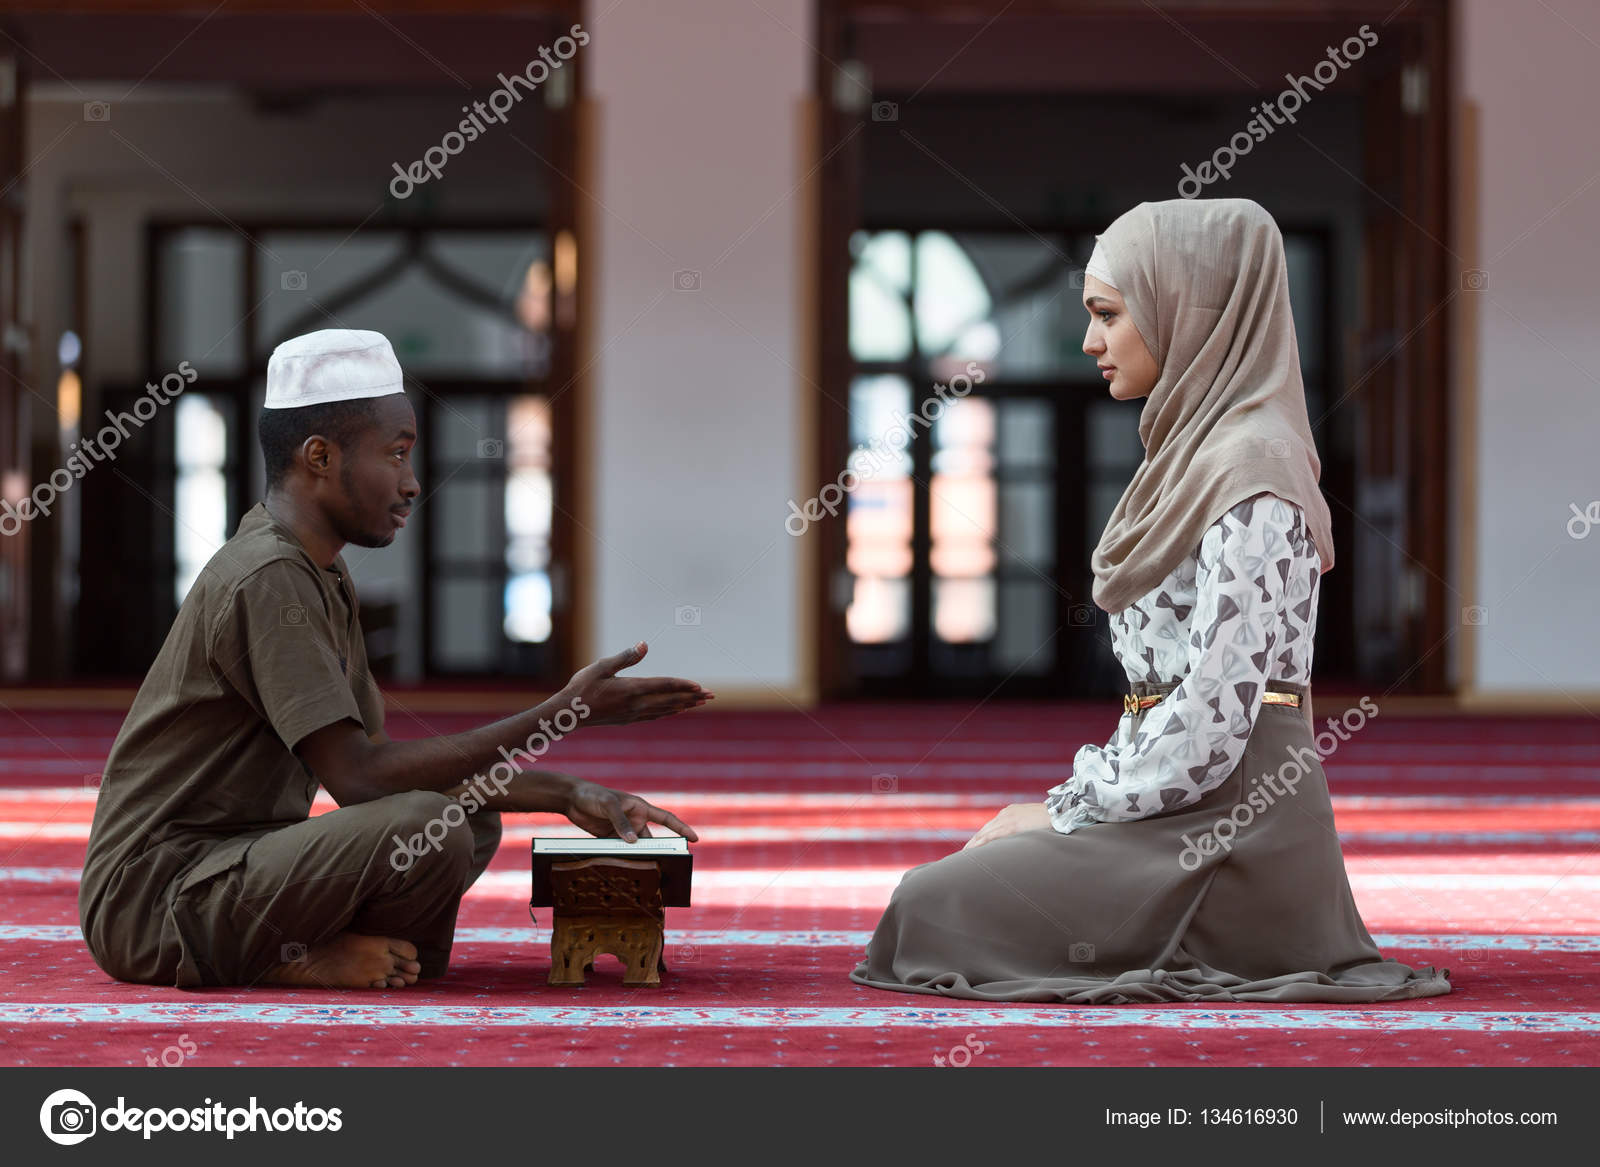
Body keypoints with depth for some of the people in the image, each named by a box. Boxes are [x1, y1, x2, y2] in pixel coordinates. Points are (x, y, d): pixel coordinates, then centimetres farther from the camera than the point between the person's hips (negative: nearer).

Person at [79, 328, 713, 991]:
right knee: (427, 830, -28)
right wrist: (563, 714, -22)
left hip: (225, 867, 10)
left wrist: (570, 796, 8)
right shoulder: (268, 580, -17)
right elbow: (357, 778, -23)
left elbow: (374, 759, 16)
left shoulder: (321, 576, 14)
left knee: (472, 815, 14)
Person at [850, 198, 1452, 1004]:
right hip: (1189, 809, 10)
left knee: (929, 906, -10)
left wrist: (1066, 812, -11)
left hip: (1230, 820, -10)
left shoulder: (1250, 470, -16)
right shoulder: (1199, 450, 15)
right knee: (939, 891, 11)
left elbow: (1212, 719, -21)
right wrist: (1070, 806, 7)